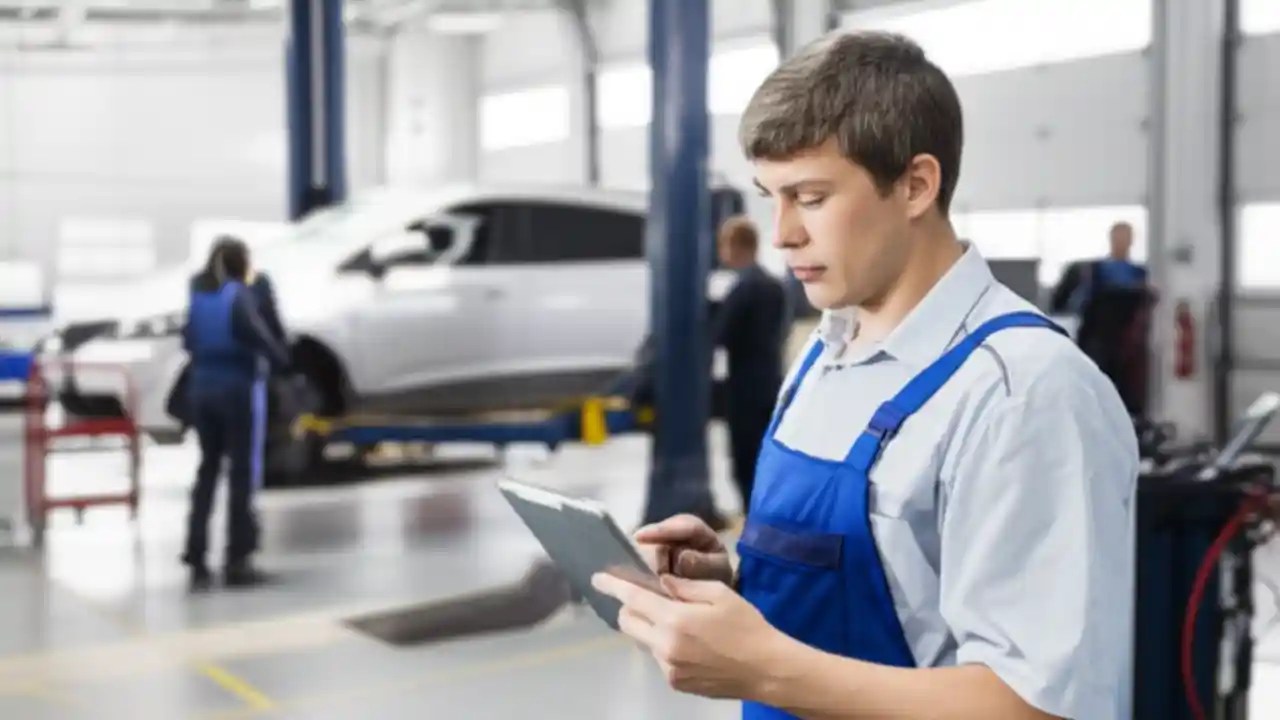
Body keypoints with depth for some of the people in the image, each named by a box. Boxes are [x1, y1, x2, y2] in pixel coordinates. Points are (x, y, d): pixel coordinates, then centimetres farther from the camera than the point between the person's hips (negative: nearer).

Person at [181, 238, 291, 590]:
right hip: (238, 389, -6)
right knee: (243, 473, 2)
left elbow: (189, 340, 13)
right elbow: (257, 335, -22)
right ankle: (237, 561, 3)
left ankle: (196, 560, 9)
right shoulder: (238, 296, -10)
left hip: (202, 389, 6)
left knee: (208, 470, 12)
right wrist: (282, 360, -10)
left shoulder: (198, 297, 9)